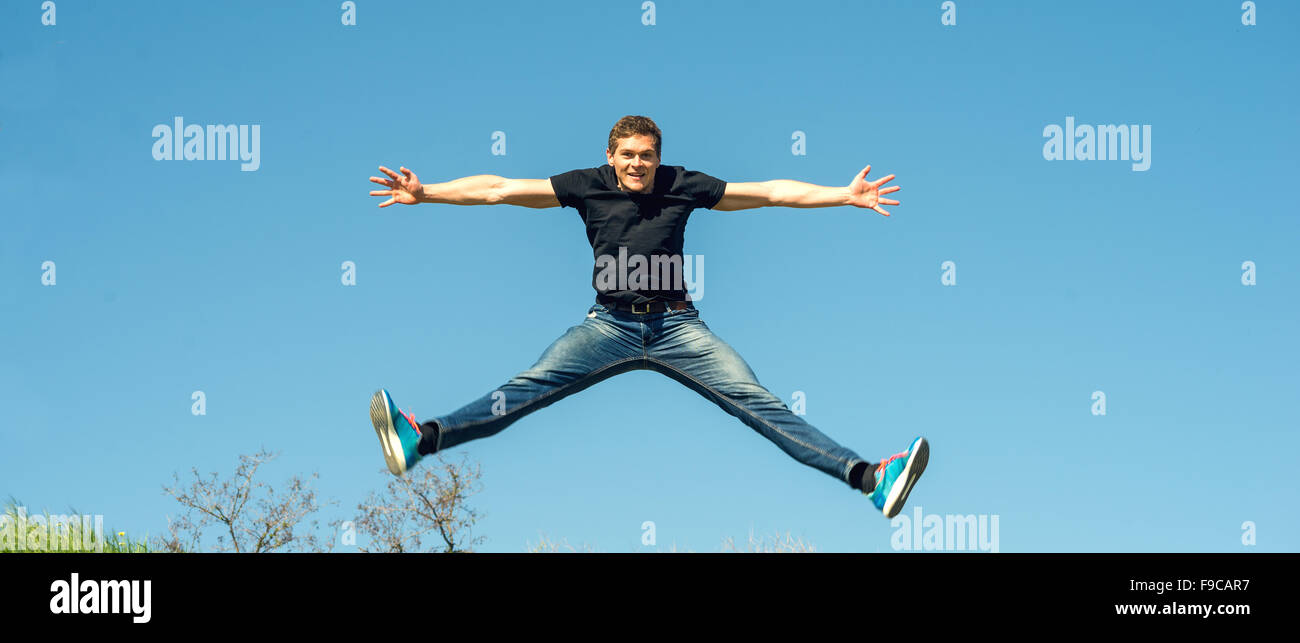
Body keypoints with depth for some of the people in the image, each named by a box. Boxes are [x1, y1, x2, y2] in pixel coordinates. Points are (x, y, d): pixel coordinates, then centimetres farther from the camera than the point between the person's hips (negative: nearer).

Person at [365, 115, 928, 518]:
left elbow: (769, 192, 2)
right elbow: (500, 189, -1)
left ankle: (870, 477, -28)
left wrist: (846, 196, -3)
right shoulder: (588, 186, 2)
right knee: (529, 387, -17)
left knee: (753, 399, -15)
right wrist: (425, 193, -8)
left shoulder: (682, 185, 2)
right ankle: (422, 439, -36)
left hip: (677, 325, -1)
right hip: (610, 325, 1)